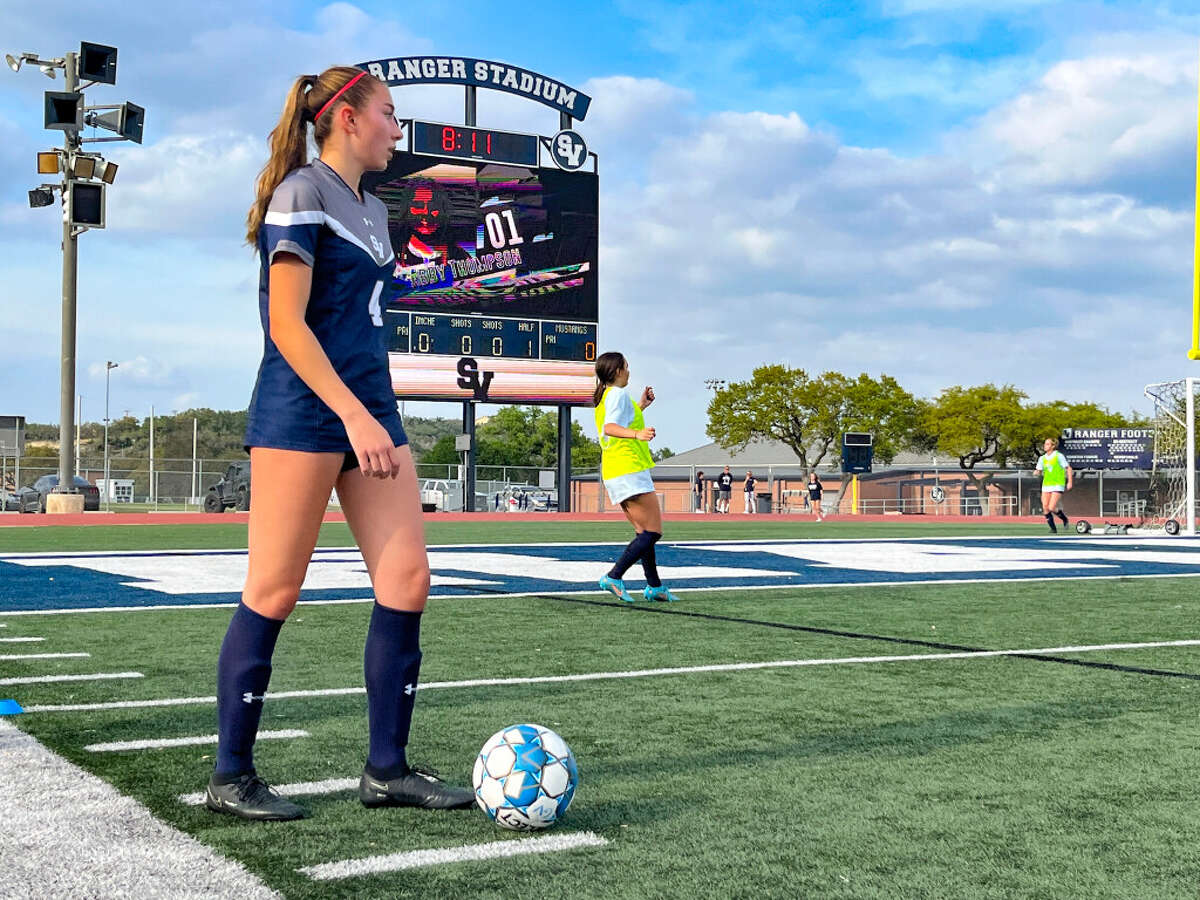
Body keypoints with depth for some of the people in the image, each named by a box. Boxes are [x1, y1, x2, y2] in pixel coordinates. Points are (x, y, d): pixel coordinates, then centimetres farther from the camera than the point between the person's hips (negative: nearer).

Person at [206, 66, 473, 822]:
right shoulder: (301, 194, -7)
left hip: (371, 411, 9)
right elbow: (286, 323, -15)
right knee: (274, 593, -3)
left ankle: (387, 769, 9)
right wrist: (354, 415, -21)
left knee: (408, 580, 1)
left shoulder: (373, 211, 19)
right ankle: (231, 776, 8)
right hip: (303, 414, -8)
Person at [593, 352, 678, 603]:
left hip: (614, 475, 10)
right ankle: (614, 577, -15)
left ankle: (654, 586, 16)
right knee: (653, 532, -10)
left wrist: (641, 406, 34)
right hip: (629, 471, -10)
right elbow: (609, 428, -28)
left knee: (644, 532, 14)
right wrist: (637, 434, -43)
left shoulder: (603, 397, 18)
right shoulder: (618, 394, -10)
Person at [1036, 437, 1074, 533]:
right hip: (1046, 485, 6)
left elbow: (1069, 468, -3)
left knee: (1052, 508, -15)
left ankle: (1065, 519, 13)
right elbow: (1038, 470, 12)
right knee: (1045, 508, -3)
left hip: (1057, 485, -6)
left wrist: (1070, 482, -9)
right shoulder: (1042, 458, 9)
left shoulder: (1059, 456, -6)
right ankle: (1053, 528, 9)